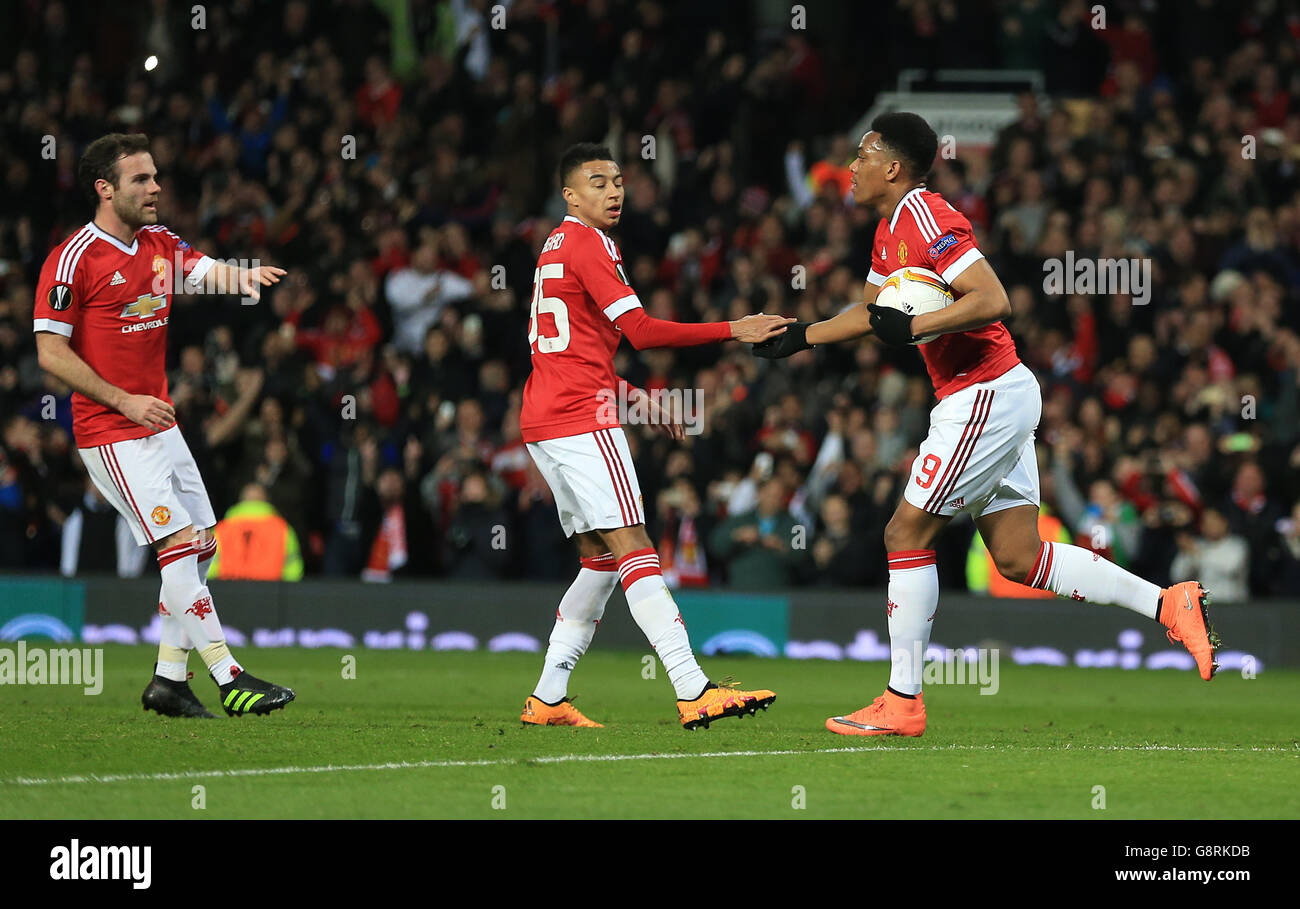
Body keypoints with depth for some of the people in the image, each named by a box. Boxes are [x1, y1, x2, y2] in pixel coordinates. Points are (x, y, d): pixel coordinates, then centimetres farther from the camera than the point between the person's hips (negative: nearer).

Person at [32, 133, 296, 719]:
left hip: (159, 423, 8)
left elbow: (211, 272, -3)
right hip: (110, 432, -8)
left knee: (202, 544, 7)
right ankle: (229, 680, -14)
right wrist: (124, 400, -17)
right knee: (179, 542, -14)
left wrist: (246, 276, -27)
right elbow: (50, 352, -14)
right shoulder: (74, 258, -12)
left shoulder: (162, 245, 11)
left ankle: (168, 680, 16)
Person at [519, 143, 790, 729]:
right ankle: (694, 693, -23)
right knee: (634, 549, -15)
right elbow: (641, 331, -16)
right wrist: (735, 330, -18)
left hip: (543, 423, 10)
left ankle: (547, 700, 11)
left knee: (601, 559, 13)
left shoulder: (556, 247, 22)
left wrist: (639, 400, 24)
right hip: (581, 418, -10)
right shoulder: (587, 243, -8)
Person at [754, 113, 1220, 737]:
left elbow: (992, 300, -25)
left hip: (985, 398, -10)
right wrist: (799, 336, 29)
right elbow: (871, 313, 31)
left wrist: (912, 328, -24)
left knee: (907, 535, -5)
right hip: (1002, 398, 10)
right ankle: (1168, 604, 7)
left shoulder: (924, 217, -15)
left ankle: (902, 703, -2)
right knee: (1019, 558, 8)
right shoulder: (891, 231, 16)